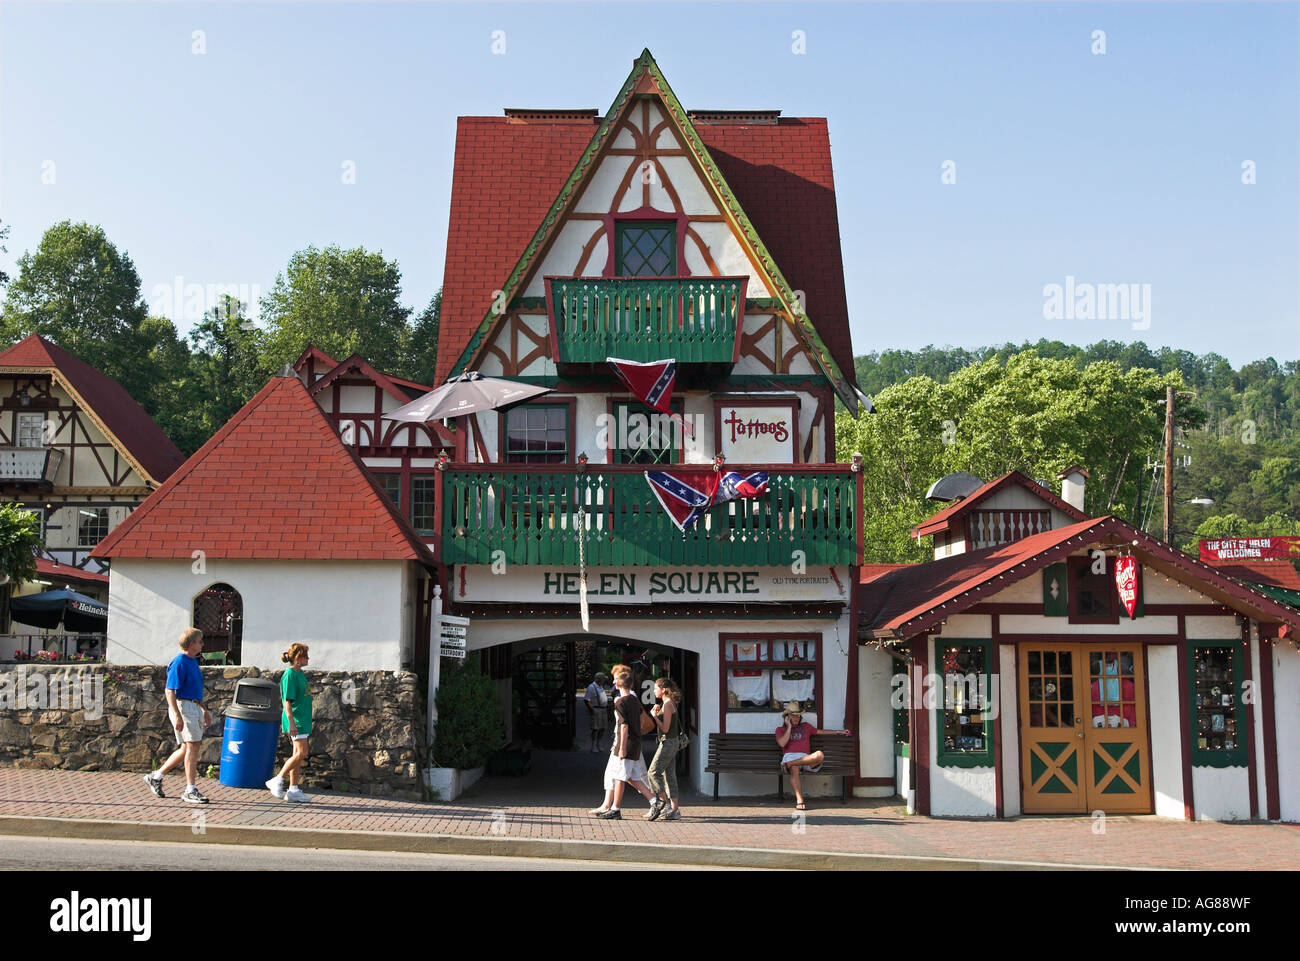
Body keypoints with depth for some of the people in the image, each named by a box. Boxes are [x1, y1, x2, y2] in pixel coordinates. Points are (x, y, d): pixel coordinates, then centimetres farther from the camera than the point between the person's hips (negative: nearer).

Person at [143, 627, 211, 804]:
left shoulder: (193, 661, 16)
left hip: (194, 708, 10)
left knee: (186, 748, 13)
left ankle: (156, 777, 24)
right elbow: (170, 691, -18)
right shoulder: (179, 662, -13)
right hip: (182, 706, -10)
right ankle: (190, 790, -5)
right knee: (192, 745, -10)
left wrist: (204, 710, 25)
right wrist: (177, 716, -24)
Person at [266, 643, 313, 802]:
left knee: (298, 755, 8)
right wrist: (291, 722, -22)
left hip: (303, 719, 9)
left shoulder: (300, 674, 15)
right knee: (301, 753, -12)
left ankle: (293, 790, 11)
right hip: (295, 719, -9)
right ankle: (277, 781, -2)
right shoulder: (289, 675, -13)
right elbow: (287, 701, -17)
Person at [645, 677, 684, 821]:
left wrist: (655, 715, -11)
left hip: (668, 743, -10)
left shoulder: (668, 704, -15)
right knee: (670, 775, 9)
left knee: (654, 772, -6)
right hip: (672, 743, 10)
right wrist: (657, 712, 7)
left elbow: (665, 728, -18)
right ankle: (674, 809, 9)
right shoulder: (670, 703, 15)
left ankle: (663, 801, -3)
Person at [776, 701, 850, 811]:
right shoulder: (780, 730, 20)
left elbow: (820, 732, 39)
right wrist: (789, 727, 6)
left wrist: (839, 732, 37)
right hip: (789, 755, -3)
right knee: (794, 769, -41)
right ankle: (799, 801, -47)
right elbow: (782, 743, 1)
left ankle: (789, 764, -36)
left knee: (819, 755, -35)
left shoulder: (805, 726, 31)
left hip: (806, 758, 3)